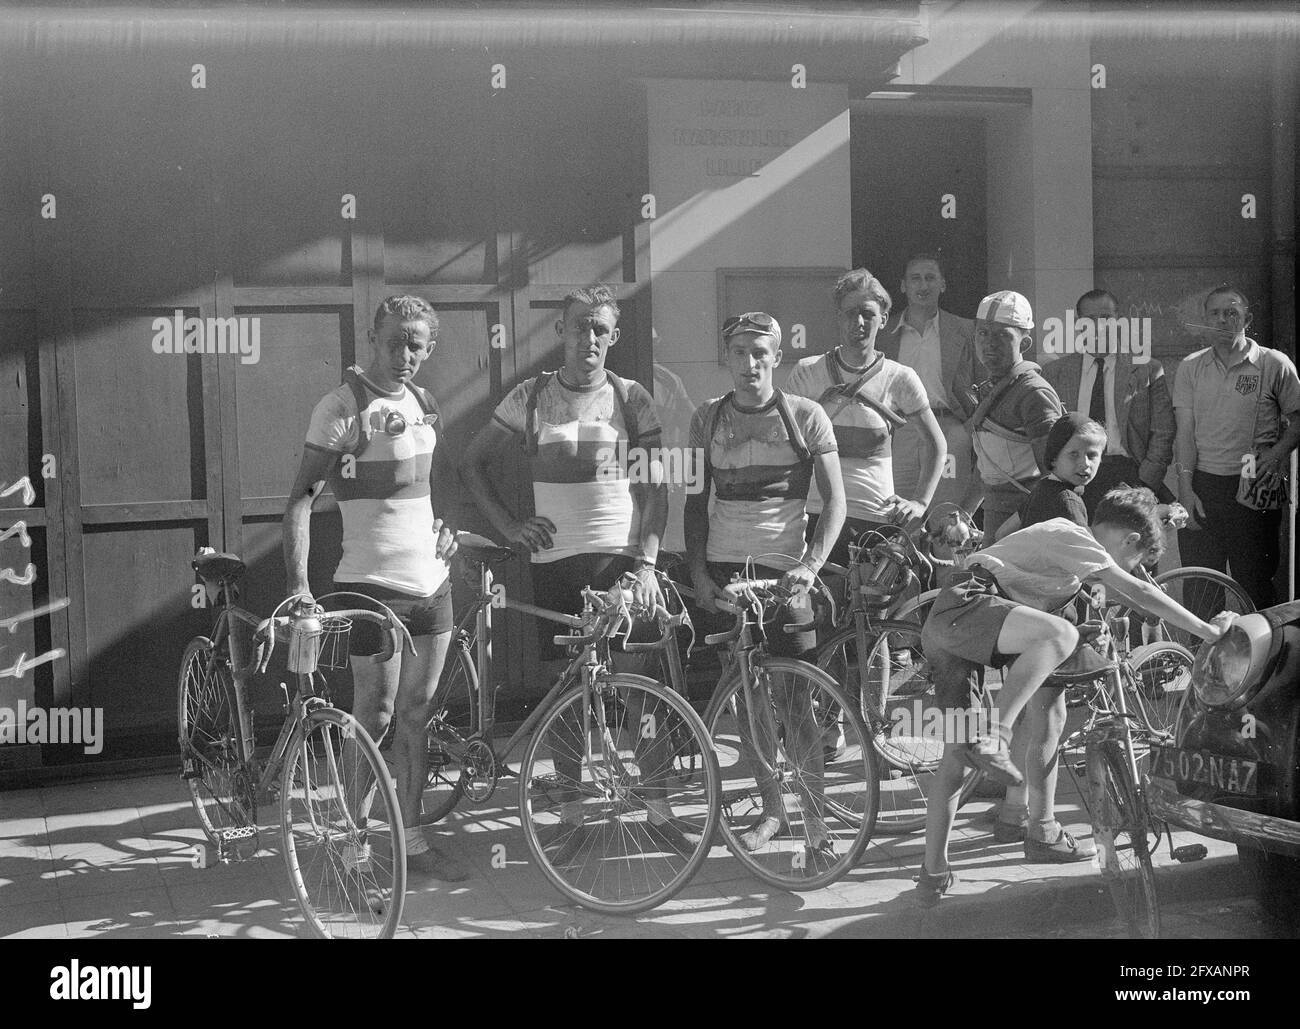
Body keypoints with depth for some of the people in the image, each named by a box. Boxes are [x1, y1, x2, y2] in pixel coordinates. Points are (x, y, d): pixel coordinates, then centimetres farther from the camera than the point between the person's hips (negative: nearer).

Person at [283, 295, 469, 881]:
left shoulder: (422, 404, 12)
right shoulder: (345, 405, -11)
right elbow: (302, 497, -16)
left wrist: (440, 525, 13)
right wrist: (297, 583, -25)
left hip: (431, 581, 7)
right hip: (373, 584, -7)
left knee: (415, 716, 10)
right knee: (375, 719, -3)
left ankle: (411, 839, 18)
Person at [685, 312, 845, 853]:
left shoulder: (805, 415, -1)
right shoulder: (708, 418, 7)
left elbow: (834, 499, -1)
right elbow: (696, 501, 12)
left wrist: (811, 565, -13)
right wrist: (698, 573, 2)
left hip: (783, 571, -3)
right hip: (724, 570, 3)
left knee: (795, 702, -7)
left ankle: (815, 817, 0)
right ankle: (771, 809, 19)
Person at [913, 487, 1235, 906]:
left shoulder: (1066, 537, 25)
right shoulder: (1075, 538, -3)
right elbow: (1139, 593, -8)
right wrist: (1207, 630, -4)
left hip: (943, 632, 9)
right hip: (963, 607, -9)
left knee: (956, 758, 7)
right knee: (1059, 634, -31)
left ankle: (933, 873, 9)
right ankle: (991, 737, -32)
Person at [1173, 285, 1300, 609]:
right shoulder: (1191, 367, 9)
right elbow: (1185, 431, 4)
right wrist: (1186, 489, -5)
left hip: (1254, 486, -2)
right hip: (1201, 484, 2)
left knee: (1255, 583, 0)